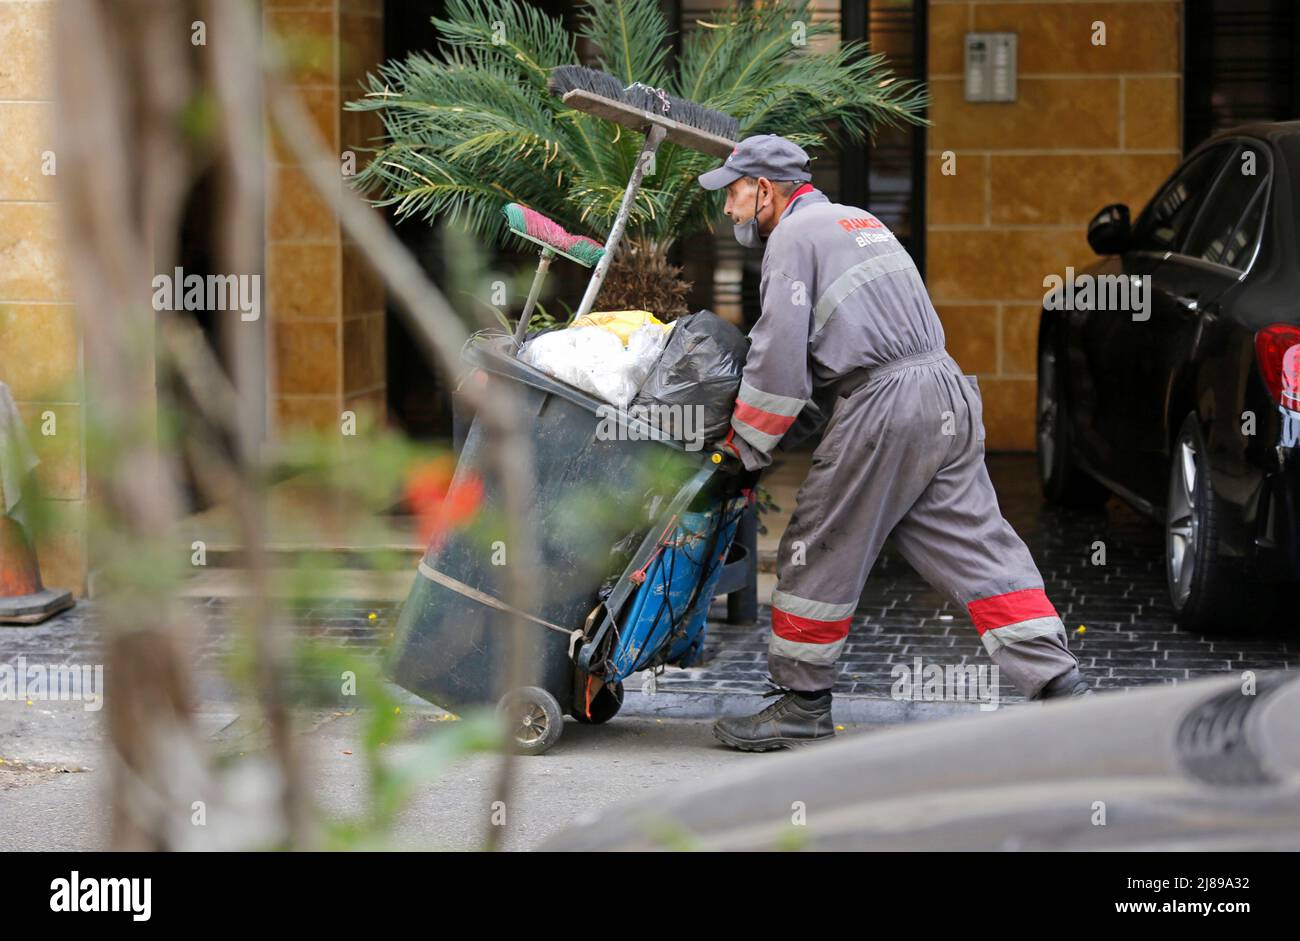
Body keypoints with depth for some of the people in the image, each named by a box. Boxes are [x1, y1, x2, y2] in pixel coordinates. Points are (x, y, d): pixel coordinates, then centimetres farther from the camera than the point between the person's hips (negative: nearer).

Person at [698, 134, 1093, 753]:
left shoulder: (793, 237, -1)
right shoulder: (859, 221, 27)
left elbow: (780, 358, -10)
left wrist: (745, 448, 0)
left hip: (882, 407, -8)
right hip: (950, 392, 9)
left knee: (819, 556, 4)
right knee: (979, 550, 5)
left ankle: (802, 706, 12)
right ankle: (1059, 685, -3)